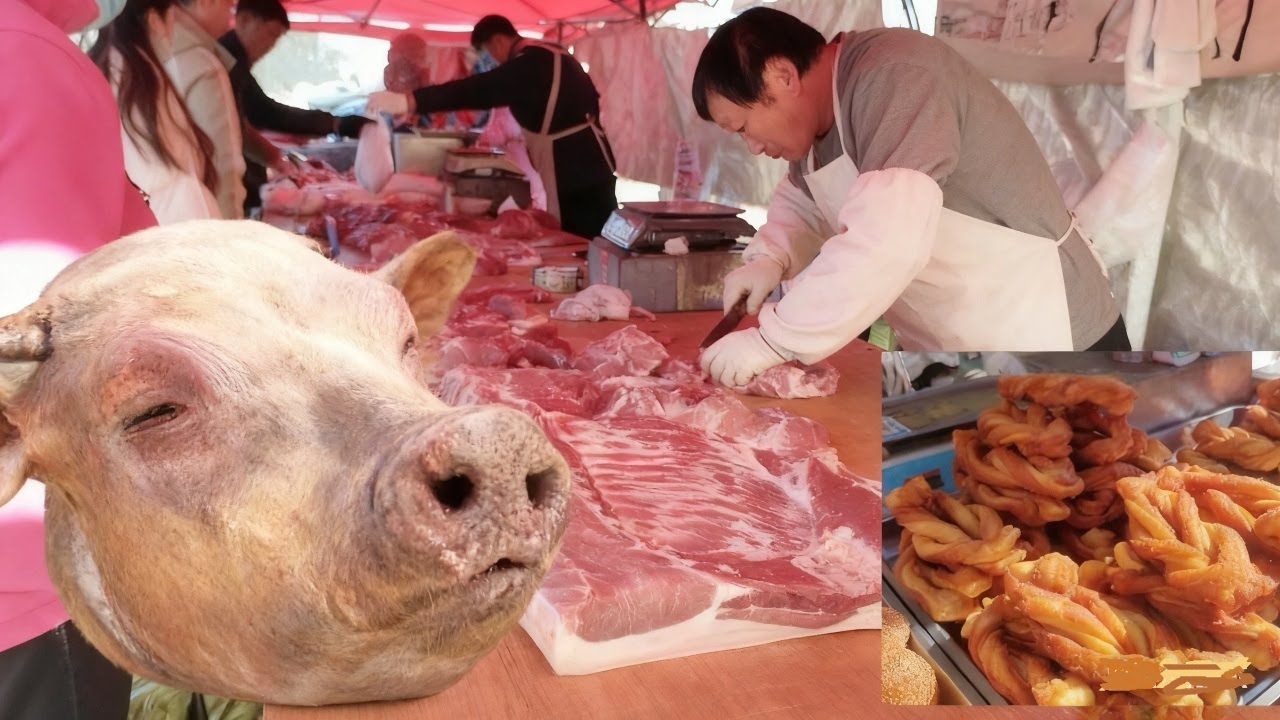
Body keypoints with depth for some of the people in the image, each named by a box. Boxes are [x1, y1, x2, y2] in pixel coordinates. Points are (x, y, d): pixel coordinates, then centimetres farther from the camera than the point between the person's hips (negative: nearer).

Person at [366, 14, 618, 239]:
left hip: (576, 172, -9)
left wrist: (409, 101, -33)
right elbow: (591, 99, 23)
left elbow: (481, 89, -28)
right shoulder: (555, 56, 14)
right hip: (588, 164, 10)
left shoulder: (530, 63, -15)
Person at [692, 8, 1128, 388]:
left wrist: (773, 339, -30)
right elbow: (802, 201, 20)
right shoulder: (822, 106, 4)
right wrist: (770, 257, -2)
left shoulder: (893, 77, -23)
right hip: (953, 354, 9)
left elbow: (886, 244, -35)